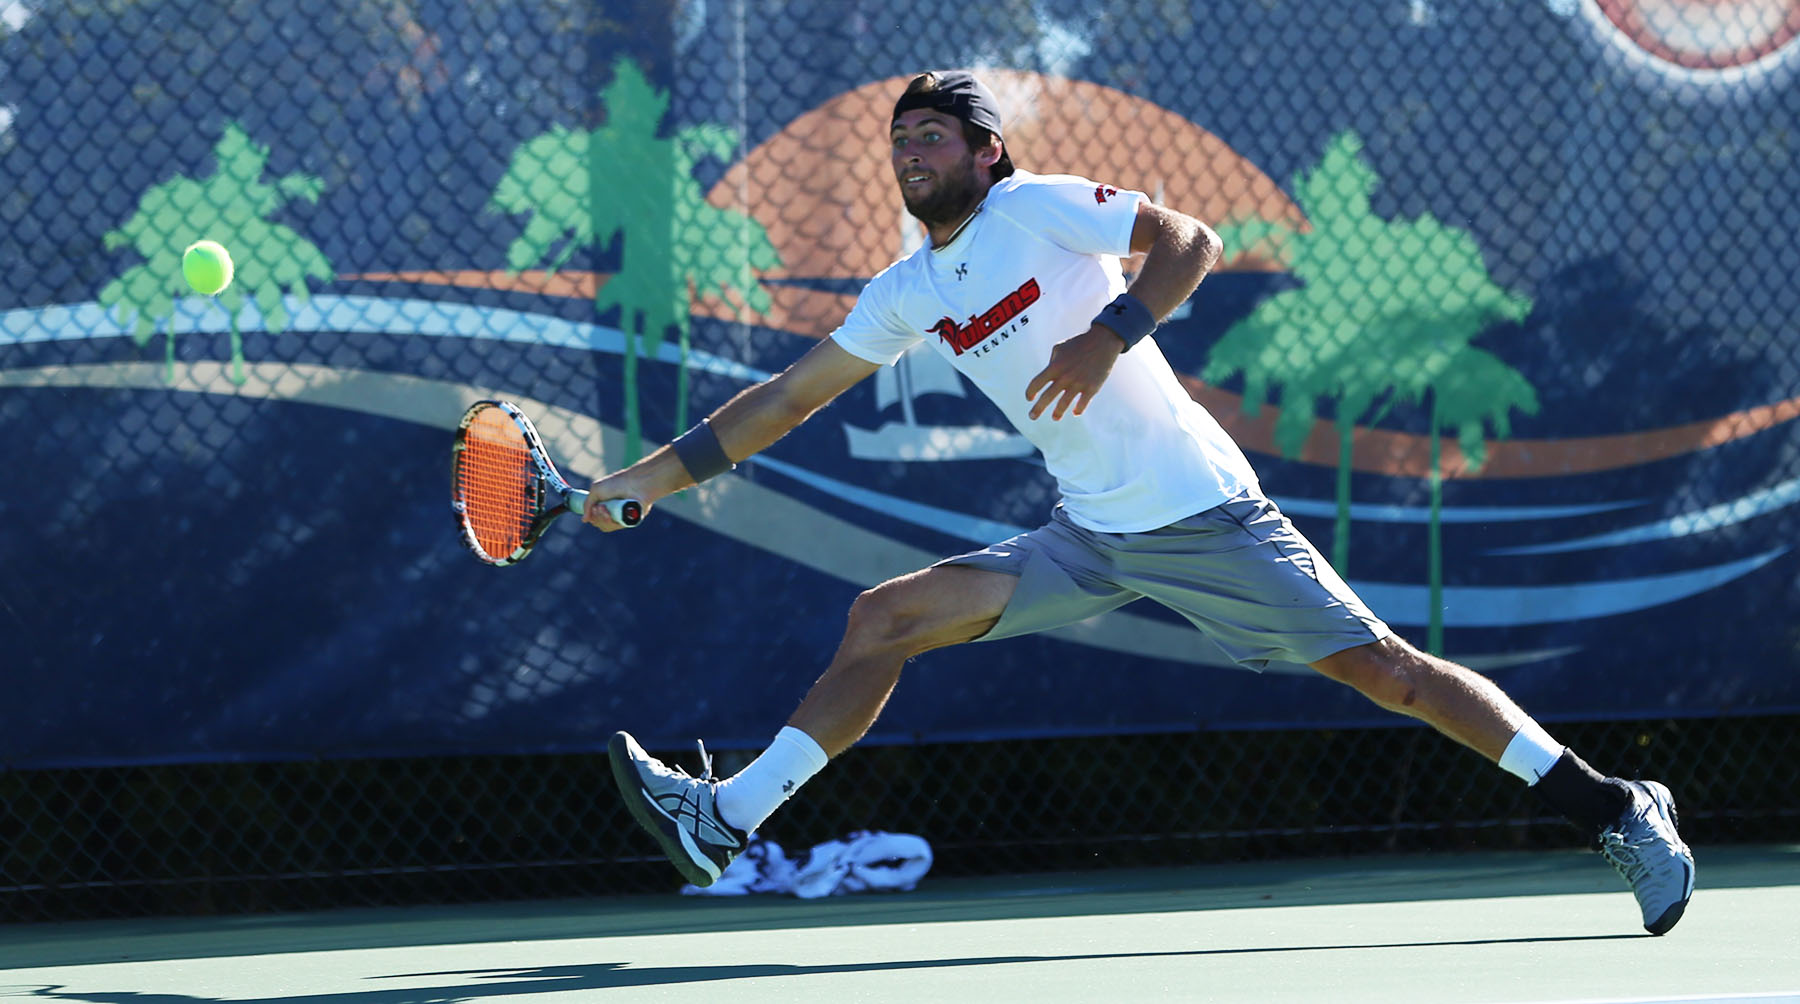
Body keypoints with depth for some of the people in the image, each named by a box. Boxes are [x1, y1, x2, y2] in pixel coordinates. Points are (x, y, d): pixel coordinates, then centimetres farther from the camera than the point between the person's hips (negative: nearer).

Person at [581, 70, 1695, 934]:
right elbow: (791, 394, 17)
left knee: (1381, 667, -10)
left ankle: (1615, 809, -4)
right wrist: (661, 472, 13)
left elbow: (1190, 240, -18)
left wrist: (1107, 335, -32)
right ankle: (724, 820, -3)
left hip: (1201, 512, -6)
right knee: (883, 619, -4)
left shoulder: (1040, 207, -7)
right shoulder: (910, 292, 11)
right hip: (1091, 537, 6)